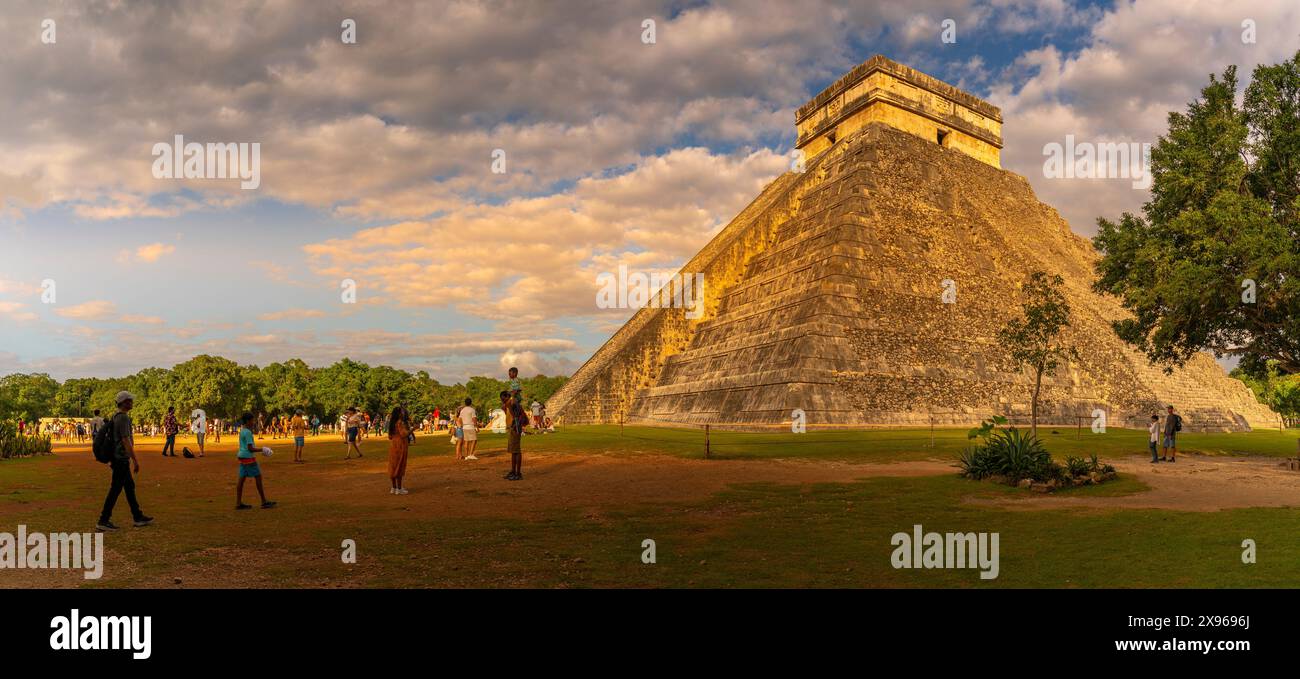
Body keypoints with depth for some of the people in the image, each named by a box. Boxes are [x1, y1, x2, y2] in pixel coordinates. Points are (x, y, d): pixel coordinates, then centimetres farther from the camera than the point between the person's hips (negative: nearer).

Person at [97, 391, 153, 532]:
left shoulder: (116, 416, 13)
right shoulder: (123, 418, -17)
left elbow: (114, 438, 19)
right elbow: (126, 441, -22)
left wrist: (111, 459, 24)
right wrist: (135, 460, -20)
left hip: (117, 458, 10)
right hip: (122, 458, -10)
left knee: (130, 487, 14)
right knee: (115, 489, -5)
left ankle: (138, 517, 20)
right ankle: (103, 521, -1)